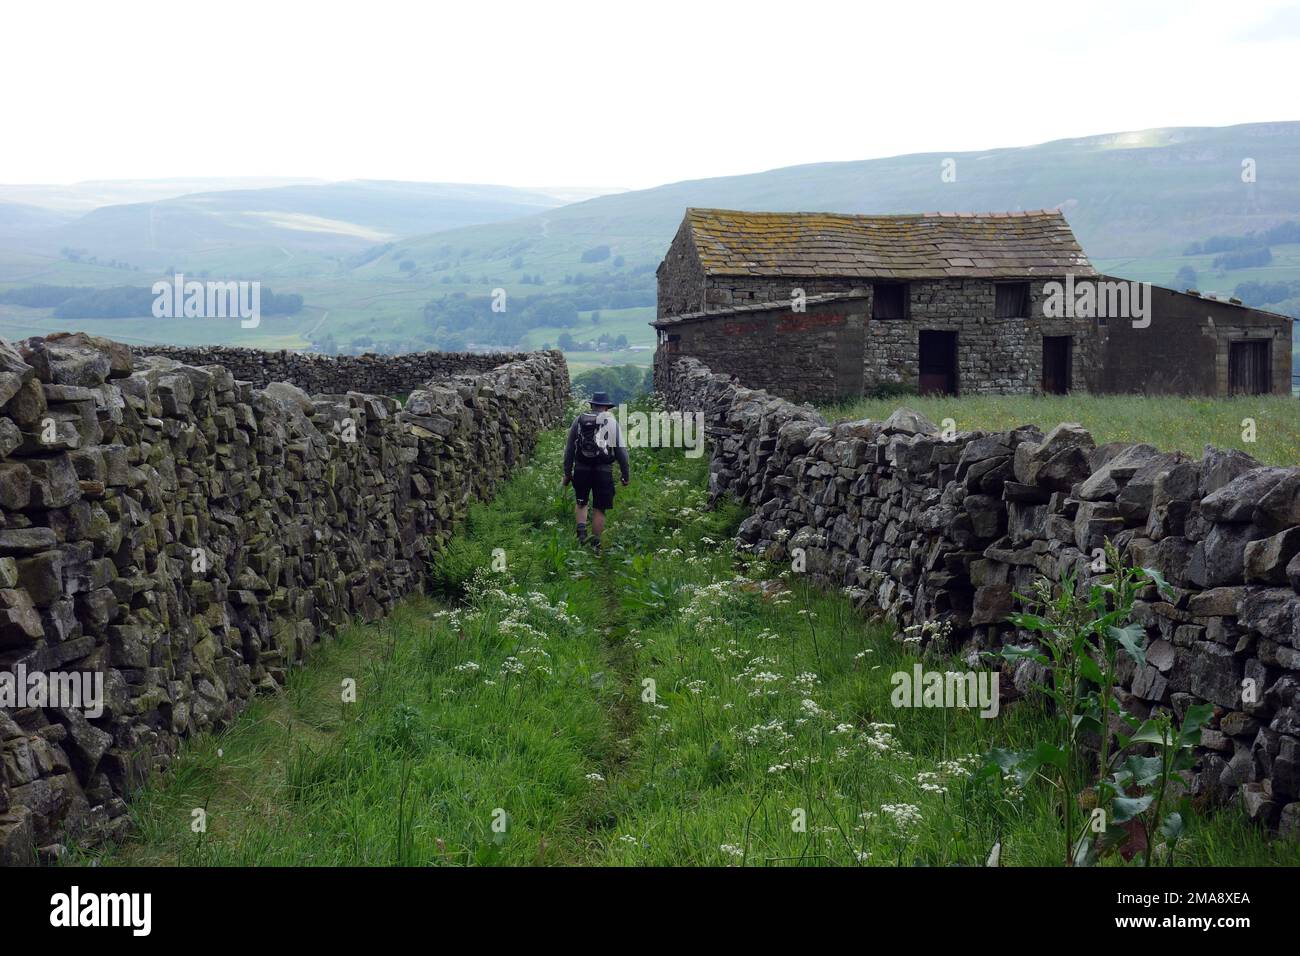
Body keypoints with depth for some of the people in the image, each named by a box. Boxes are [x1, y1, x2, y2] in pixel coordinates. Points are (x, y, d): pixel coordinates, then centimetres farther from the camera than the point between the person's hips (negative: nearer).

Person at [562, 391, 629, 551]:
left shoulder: (579, 420, 8)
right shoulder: (612, 422, 3)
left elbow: (569, 449, 9)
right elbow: (621, 450, 1)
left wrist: (567, 473, 14)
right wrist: (625, 475, 7)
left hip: (581, 469, 2)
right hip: (604, 471, -2)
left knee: (581, 503, 21)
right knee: (599, 509, 6)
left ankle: (581, 532, -1)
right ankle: (595, 545, 7)